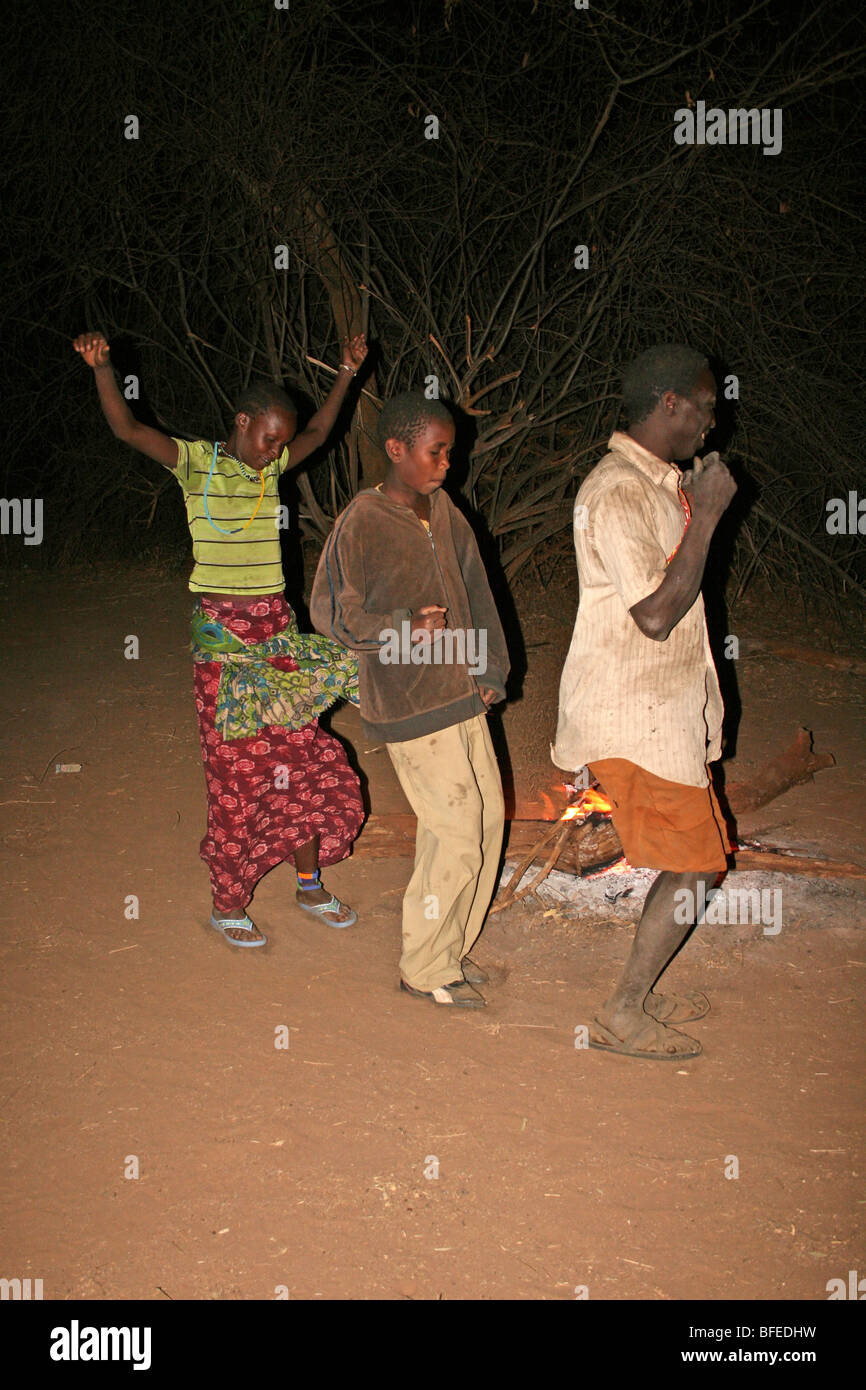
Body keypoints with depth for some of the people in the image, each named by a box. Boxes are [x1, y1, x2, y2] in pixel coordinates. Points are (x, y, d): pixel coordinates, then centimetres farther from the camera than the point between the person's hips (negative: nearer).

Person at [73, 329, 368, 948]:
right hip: (222, 631, -6)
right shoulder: (197, 461, -5)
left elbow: (319, 431, 25)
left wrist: (347, 371, 19)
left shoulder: (273, 467, 10)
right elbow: (128, 428, -17)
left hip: (277, 627, 6)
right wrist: (102, 367, -31)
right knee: (236, 769, -1)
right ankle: (227, 904, 12)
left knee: (304, 757, 8)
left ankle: (310, 884, 24)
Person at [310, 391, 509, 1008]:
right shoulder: (363, 522, -13)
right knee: (458, 834, -5)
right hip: (410, 705, -8)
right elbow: (329, 611, -11)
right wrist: (405, 627, -24)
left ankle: (451, 948, 29)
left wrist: (492, 669, 12)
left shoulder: (443, 510, 7)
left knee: (488, 814, 13)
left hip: (463, 695, 8)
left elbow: (475, 590, 15)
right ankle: (425, 968, 13)